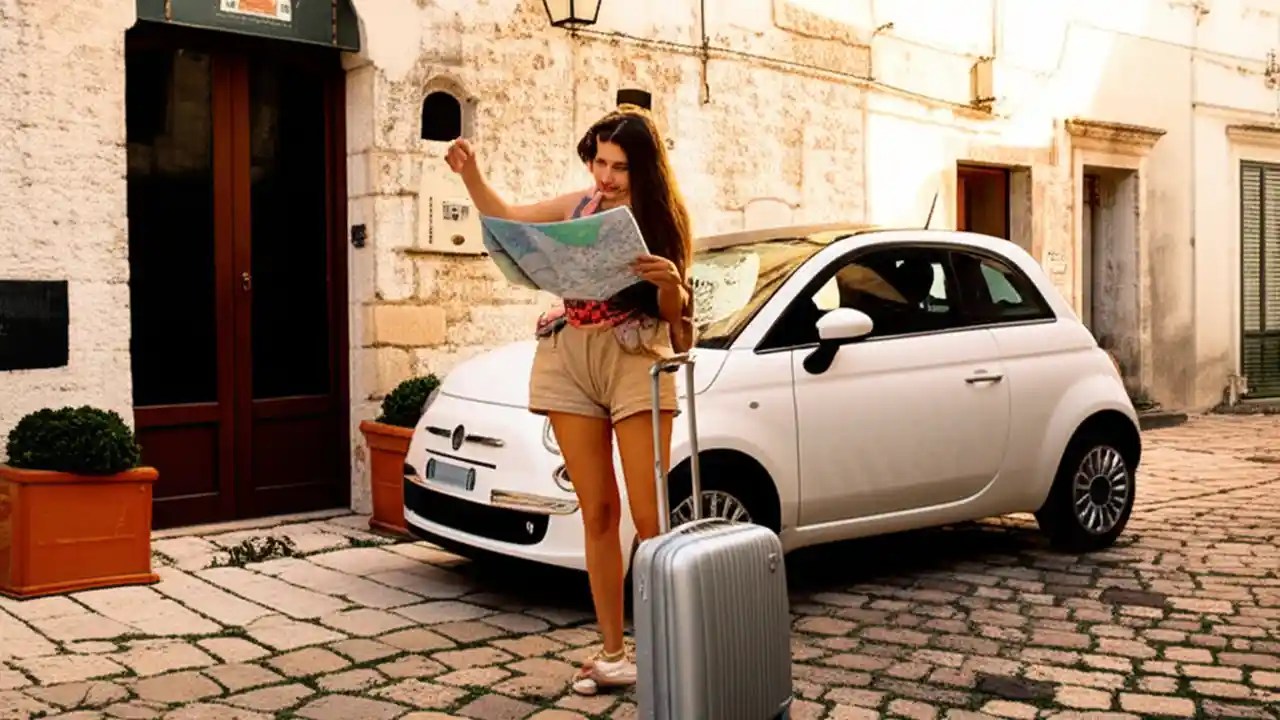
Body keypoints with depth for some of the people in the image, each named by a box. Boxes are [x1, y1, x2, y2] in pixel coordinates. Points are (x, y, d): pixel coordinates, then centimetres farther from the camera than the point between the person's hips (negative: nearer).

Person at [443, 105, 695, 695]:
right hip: (567, 363, 4)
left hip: (635, 360, -4)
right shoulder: (579, 206, 11)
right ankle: (612, 652, 12)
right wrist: (470, 174, 8)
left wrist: (670, 282, -24)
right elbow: (505, 217, 23)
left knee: (649, 516, -7)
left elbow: (674, 310, -2)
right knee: (597, 513, 5)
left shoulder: (662, 216, 0)